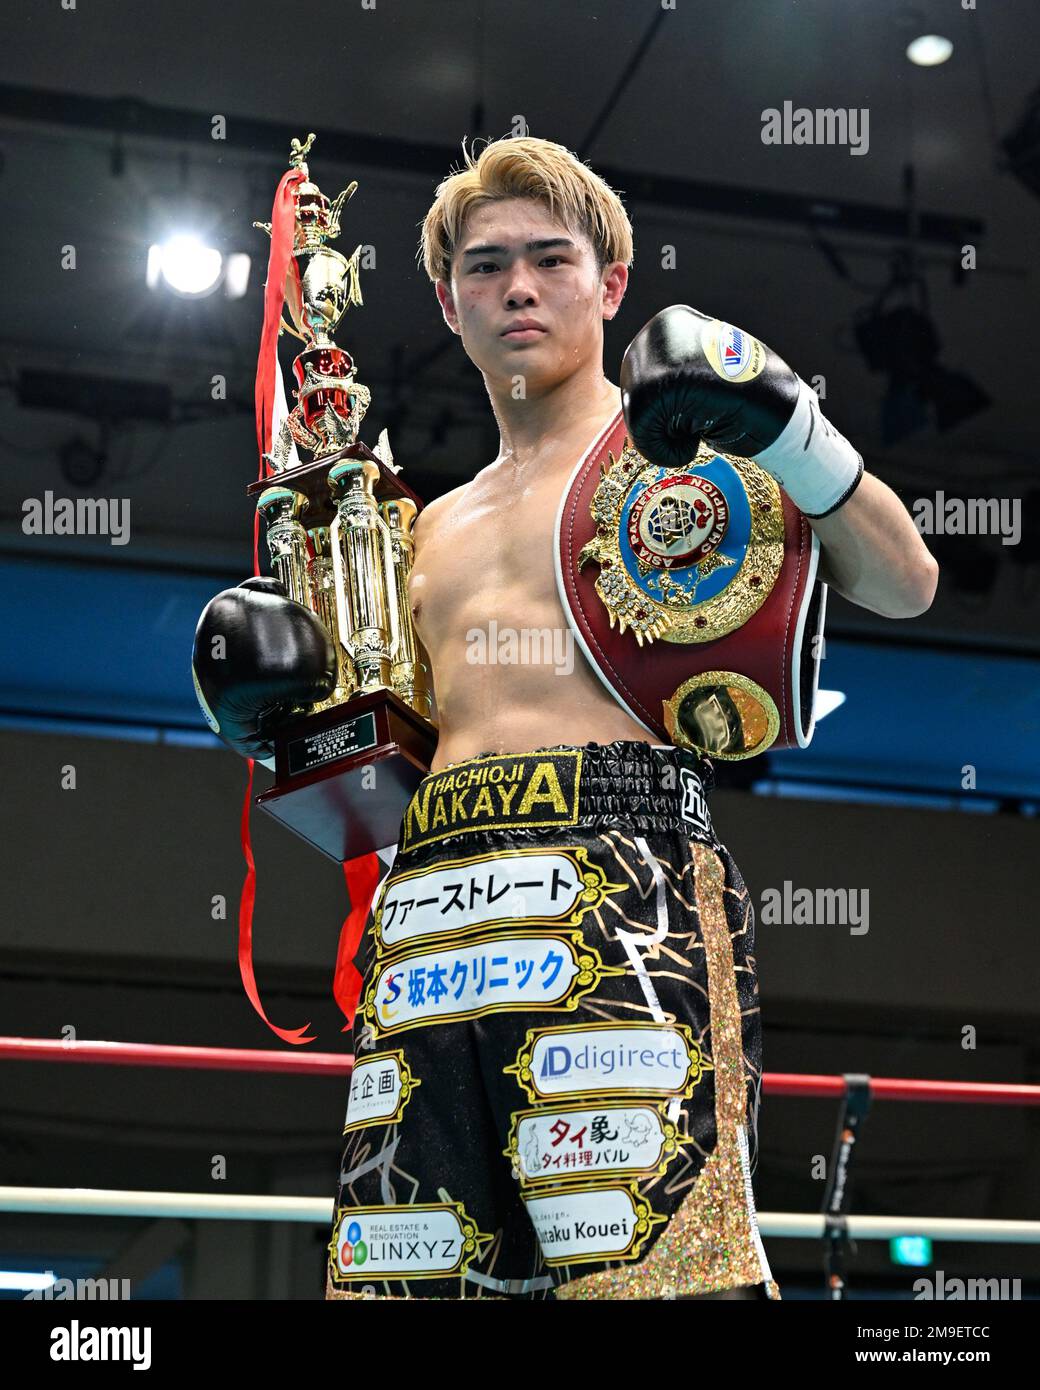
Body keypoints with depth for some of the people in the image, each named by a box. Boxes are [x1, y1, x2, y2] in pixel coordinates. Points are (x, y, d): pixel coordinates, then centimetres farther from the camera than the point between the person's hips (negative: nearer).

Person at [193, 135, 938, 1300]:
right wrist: (278, 711, 13)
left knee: (652, 1265, -20)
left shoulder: (671, 442, 12)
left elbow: (903, 585, 2)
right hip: (429, 919, 6)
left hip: (617, 882, -5)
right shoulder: (435, 530, 29)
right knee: (410, 1273, 1)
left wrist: (784, 423, -11)